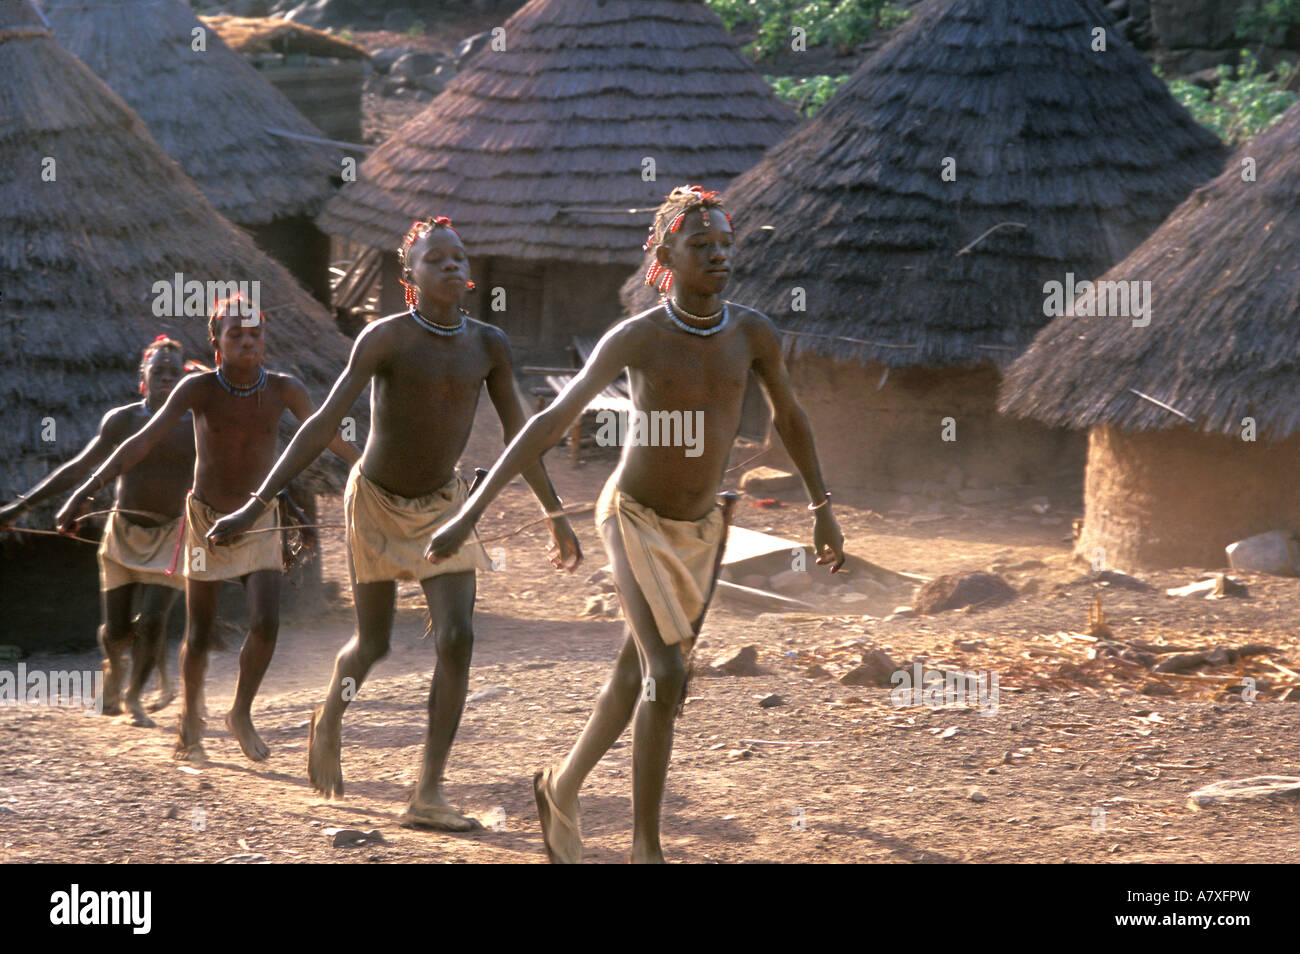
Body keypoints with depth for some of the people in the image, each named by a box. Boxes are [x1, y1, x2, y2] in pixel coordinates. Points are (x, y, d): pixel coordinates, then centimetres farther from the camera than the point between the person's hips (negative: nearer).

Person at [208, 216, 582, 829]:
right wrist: (254, 507, -29)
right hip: (376, 503, -3)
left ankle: (428, 795, -12)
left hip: (442, 505, 3)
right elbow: (324, 424, -24)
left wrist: (556, 517, 10)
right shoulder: (385, 338, -21)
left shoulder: (488, 346, -8)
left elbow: (517, 433, 4)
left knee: (457, 638, -15)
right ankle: (330, 720, 43)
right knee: (373, 644, 7)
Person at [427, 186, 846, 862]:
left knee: (637, 678, 15)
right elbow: (550, 422, -23)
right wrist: (470, 513, -28)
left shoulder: (753, 332, -11)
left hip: (699, 529, 5)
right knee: (666, 673, -18)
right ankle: (645, 849, -8)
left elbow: (787, 414, 8)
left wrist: (823, 510, 14)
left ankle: (562, 789, 41)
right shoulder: (634, 337, -21)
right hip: (633, 519, -5)